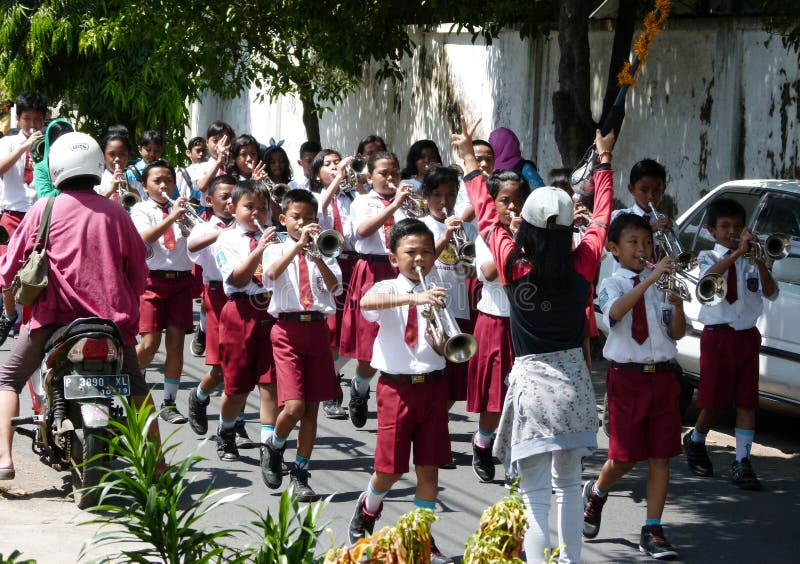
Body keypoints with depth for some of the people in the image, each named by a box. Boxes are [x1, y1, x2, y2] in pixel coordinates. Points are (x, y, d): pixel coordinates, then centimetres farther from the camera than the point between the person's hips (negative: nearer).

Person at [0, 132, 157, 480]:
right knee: (135, 385, 23)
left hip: (57, 315, -3)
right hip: (112, 317, 3)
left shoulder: (45, 210, -2)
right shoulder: (116, 213, 6)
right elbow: (138, 271, 13)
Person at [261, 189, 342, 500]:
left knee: (311, 408, 4)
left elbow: (334, 286, -5)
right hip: (288, 329, -3)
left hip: (317, 328, 3)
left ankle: (300, 474, 14)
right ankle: (274, 449, 15)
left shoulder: (323, 252, 13)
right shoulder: (277, 250, 7)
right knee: (294, 406, -15)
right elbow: (272, 273, -17)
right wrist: (299, 244, -24)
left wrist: (318, 256, -19)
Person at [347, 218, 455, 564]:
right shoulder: (387, 289, -5)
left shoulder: (437, 297, 5)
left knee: (429, 468, 4)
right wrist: (414, 298, -43)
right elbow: (367, 302, -31)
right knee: (390, 469, 2)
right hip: (396, 387, -3)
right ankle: (367, 511, 33)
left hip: (431, 385, 3)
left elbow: (443, 350, 3)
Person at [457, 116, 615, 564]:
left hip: (532, 381, -4)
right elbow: (602, 218, 11)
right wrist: (604, 159, 24)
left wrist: (470, 160, 16)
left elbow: (486, 217, 3)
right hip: (574, 381, 4)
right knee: (569, 483, 18)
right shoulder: (583, 265, -6)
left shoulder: (514, 266, -12)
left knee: (536, 494, -4)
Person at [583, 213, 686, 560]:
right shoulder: (612, 285, -3)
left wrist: (677, 303, -17)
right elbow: (616, 311, -27)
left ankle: (652, 531, 7)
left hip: (662, 375, 3)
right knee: (624, 458, 2)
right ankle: (596, 492, 34)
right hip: (627, 376, -3)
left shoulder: (661, 286, 8)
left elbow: (677, 333, 2)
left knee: (660, 456, 1)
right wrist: (651, 279, -34)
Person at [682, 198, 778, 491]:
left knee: (747, 401, -2)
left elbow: (771, 294, -5)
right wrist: (738, 252, -33)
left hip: (747, 335, 2)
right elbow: (708, 277, -23)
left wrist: (760, 264, -21)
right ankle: (696, 441, 32)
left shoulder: (751, 261, 8)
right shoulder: (708, 257, 2)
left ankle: (742, 462, 0)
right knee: (715, 401, 5)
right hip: (718, 335, -2)